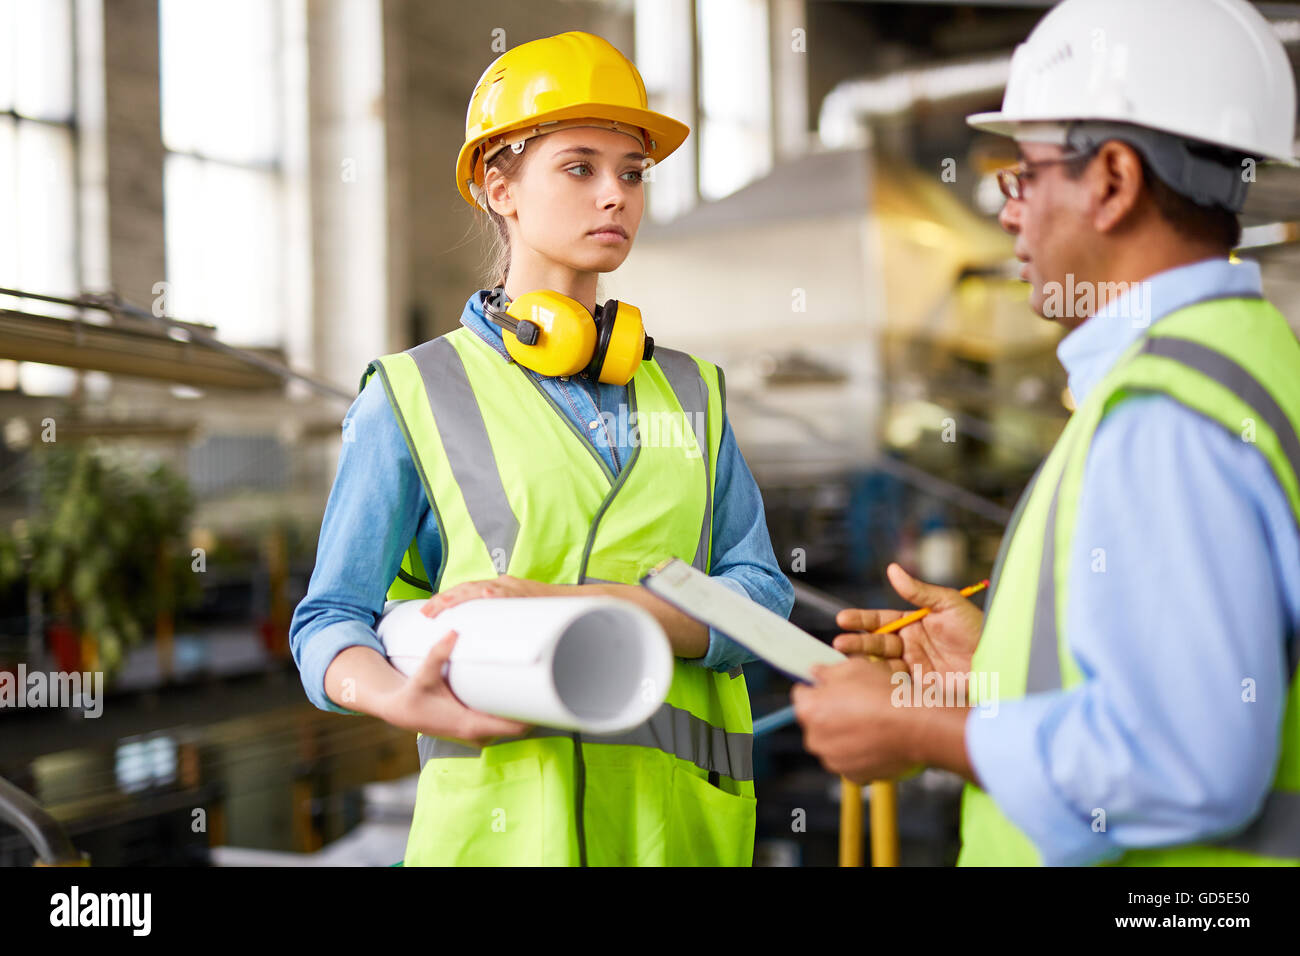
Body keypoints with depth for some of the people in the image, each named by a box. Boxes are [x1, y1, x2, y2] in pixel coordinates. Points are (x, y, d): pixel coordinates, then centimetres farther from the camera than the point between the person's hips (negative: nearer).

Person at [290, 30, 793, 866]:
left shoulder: (693, 393, 13)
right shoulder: (414, 396, 4)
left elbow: (760, 598, 1)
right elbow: (331, 619, 2)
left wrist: (571, 604, -14)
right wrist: (399, 698, -21)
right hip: (503, 817, -2)